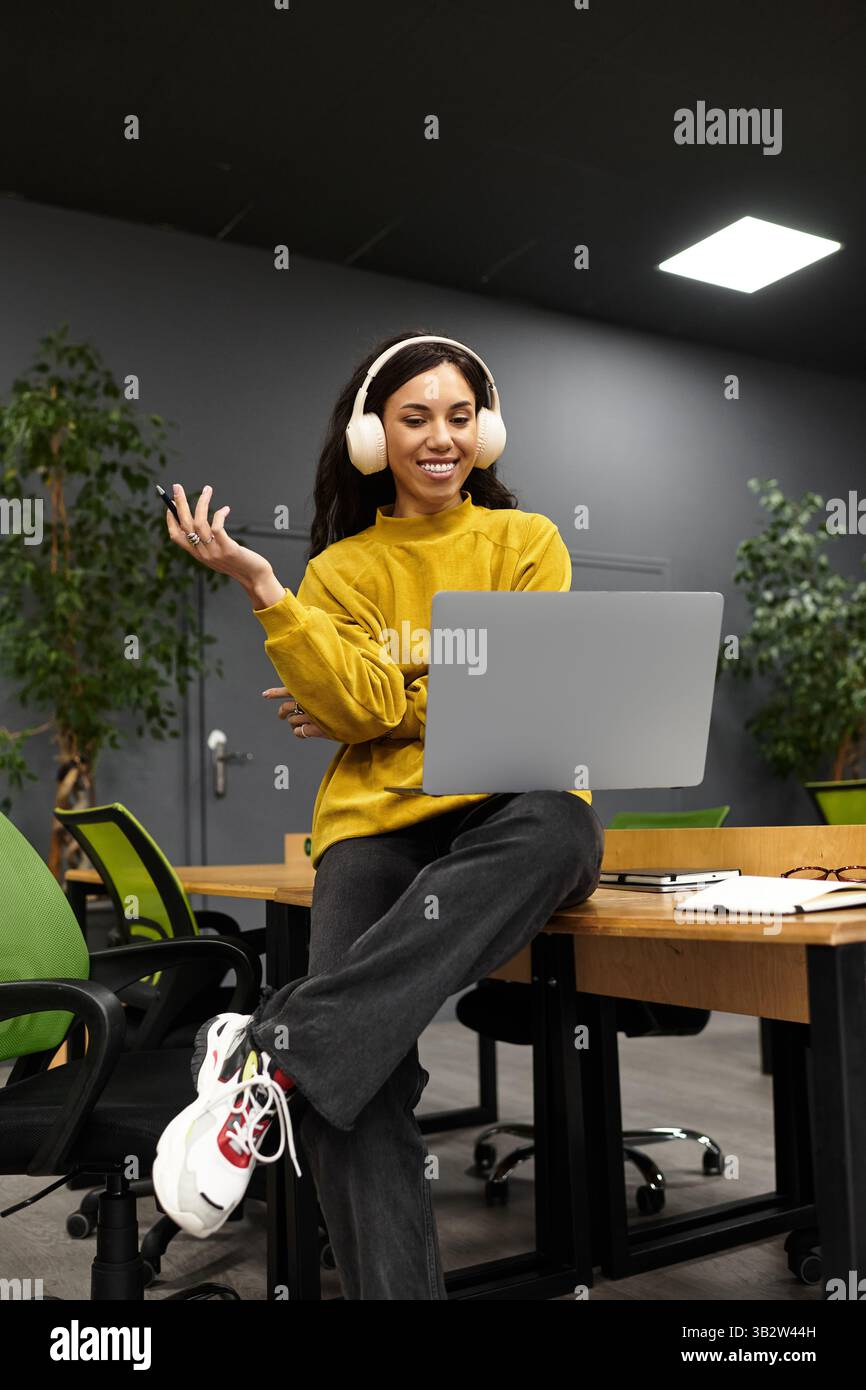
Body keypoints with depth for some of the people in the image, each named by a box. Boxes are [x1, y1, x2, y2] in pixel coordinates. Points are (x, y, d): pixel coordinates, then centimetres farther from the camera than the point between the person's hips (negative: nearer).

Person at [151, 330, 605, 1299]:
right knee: (358, 1077, -26)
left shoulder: (527, 541, 14)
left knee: (559, 824, -39)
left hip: (509, 809, 0)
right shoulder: (341, 569, 14)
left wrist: (381, 708, 0)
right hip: (380, 822, 1)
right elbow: (364, 709, -3)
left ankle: (272, 1048, -37)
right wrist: (263, 591, -11)